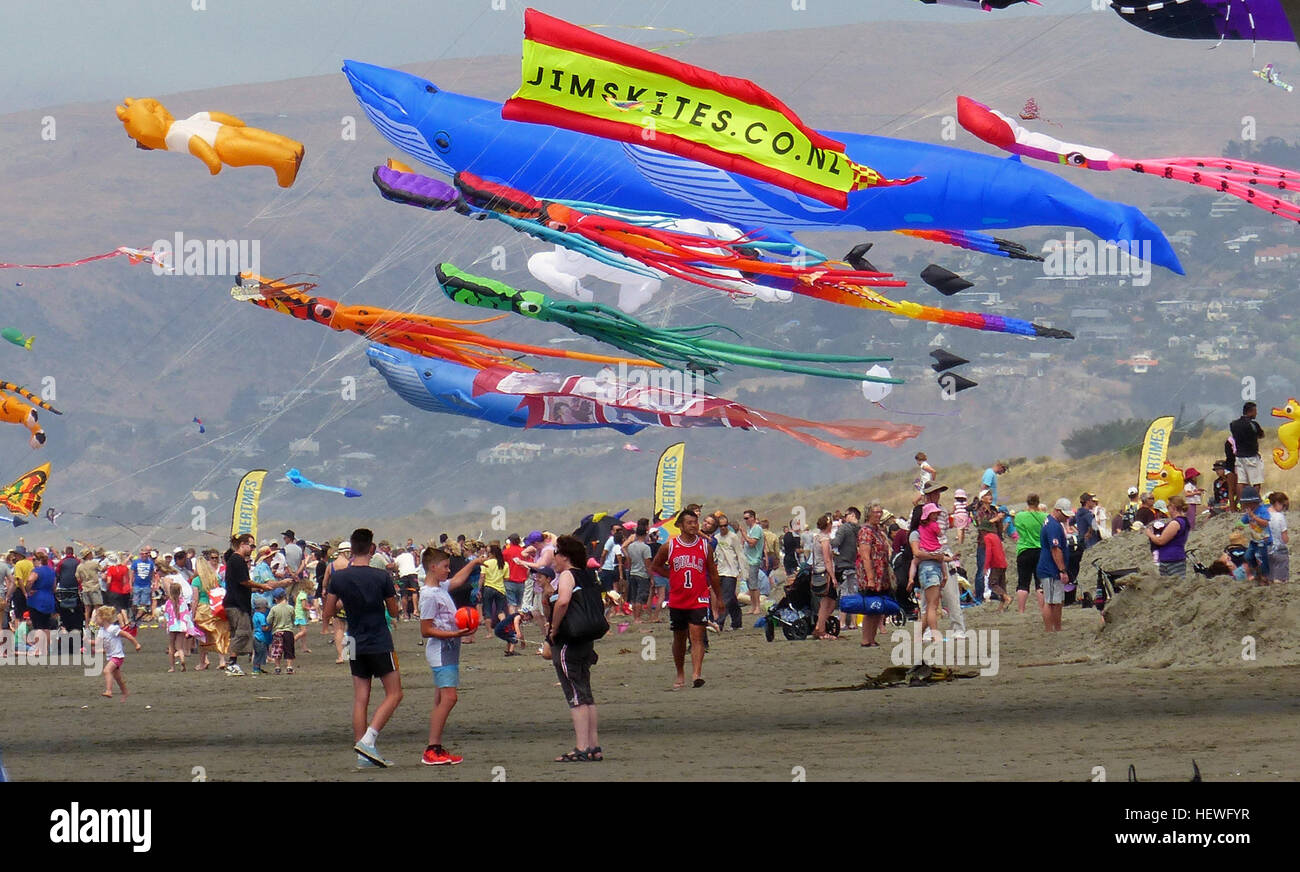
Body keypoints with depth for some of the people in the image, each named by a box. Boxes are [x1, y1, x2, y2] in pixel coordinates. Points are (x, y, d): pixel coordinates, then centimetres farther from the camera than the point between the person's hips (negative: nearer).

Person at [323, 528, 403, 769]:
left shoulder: (339, 578, -3)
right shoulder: (382, 577, -12)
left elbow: (328, 614, 4)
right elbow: (394, 612, -1)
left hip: (356, 646, 4)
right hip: (380, 644, -4)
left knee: (360, 699, 8)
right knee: (394, 695, 4)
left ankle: (362, 754, 5)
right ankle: (367, 740, -13)